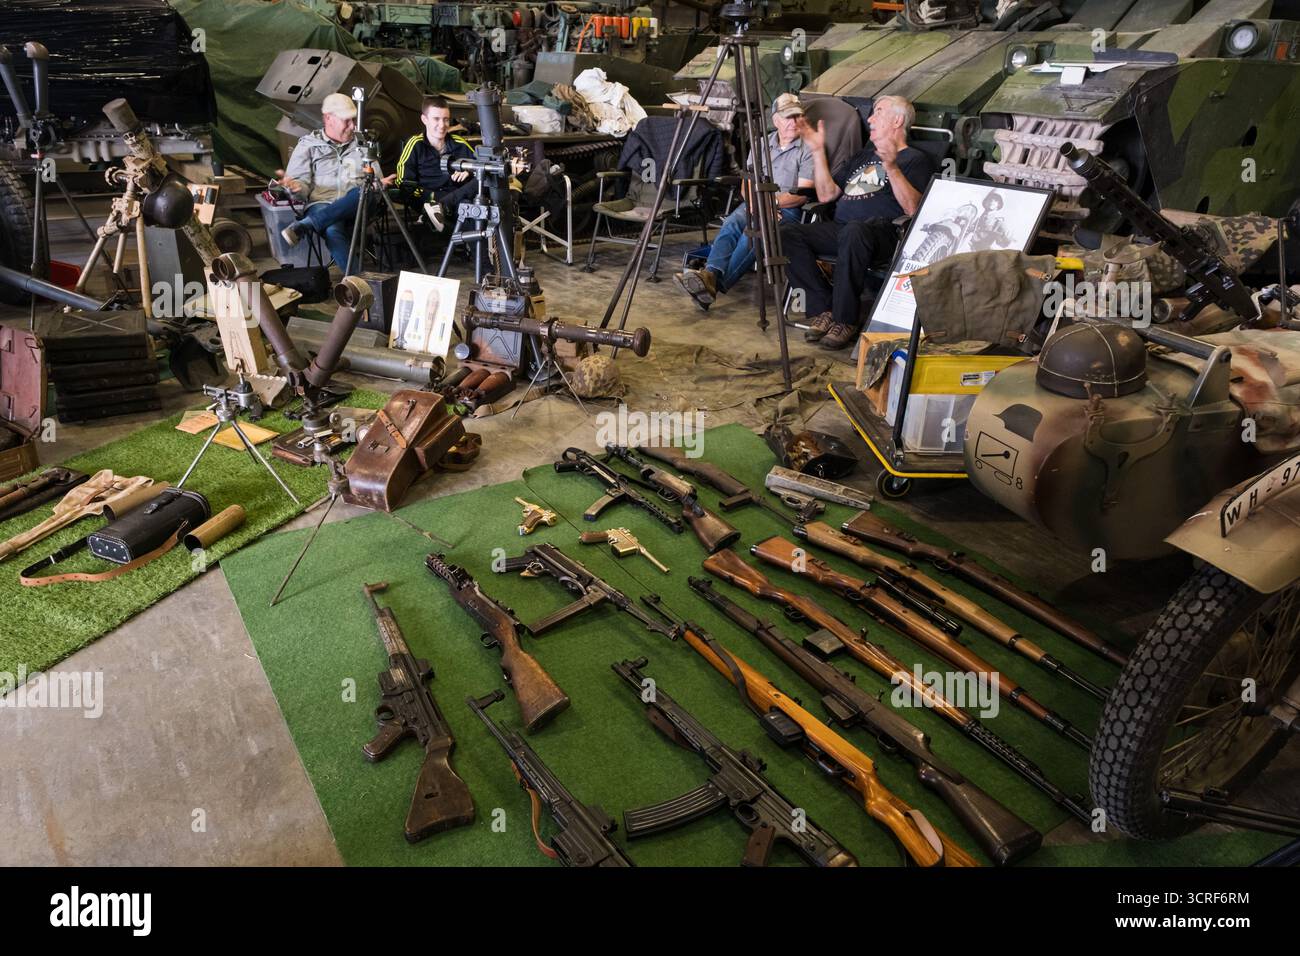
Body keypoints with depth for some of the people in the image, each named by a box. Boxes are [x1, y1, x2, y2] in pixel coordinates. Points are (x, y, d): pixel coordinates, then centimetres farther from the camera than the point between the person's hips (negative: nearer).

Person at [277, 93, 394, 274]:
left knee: (363, 192, -35)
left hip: (357, 206, 2)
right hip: (321, 204, -2)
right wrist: (295, 187, -18)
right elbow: (302, 184, 9)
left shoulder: (362, 144, 25)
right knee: (333, 230, -38)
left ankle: (303, 226, -40)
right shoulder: (308, 145, 17)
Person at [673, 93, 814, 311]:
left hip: (788, 209, -5)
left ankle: (716, 284, -50)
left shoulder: (808, 148, 1)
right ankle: (710, 274, -51)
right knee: (731, 224, -29)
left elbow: (803, 195, -7)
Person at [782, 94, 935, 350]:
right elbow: (826, 195, 24)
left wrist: (891, 167, -19)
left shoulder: (915, 159, 11)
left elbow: (912, 209, -8)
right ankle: (823, 309, -17)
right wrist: (818, 151, 17)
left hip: (882, 231, -6)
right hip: (838, 228, 7)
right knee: (787, 233, -19)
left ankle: (846, 319, -28)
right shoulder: (865, 154, 32)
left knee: (853, 232, -42)